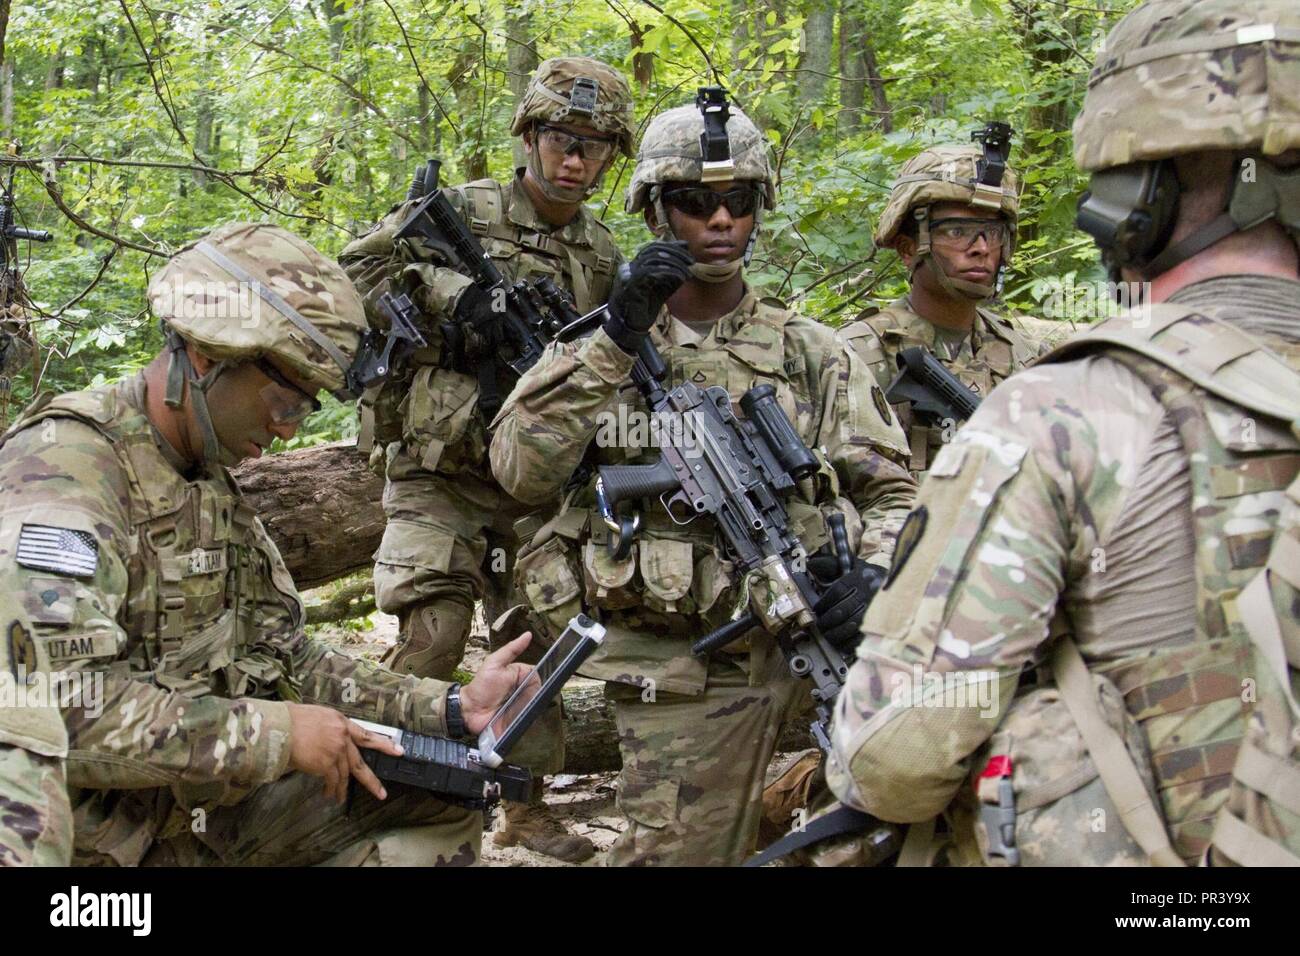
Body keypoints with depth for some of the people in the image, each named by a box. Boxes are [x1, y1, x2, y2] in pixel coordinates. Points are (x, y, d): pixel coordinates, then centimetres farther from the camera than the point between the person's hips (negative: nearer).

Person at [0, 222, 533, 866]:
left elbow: (283, 661, 11)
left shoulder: (213, 486, 10)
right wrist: (276, 734, -24)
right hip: (99, 839, -9)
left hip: (206, 800, 9)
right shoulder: (59, 469, -19)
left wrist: (450, 708, -1)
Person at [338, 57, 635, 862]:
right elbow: (351, 275, -6)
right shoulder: (459, 212, -3)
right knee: (432, 641, -15)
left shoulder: (604, 259, 11)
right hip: (439, 474, -5)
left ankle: (530, 809, 27)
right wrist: (445, 288, -18)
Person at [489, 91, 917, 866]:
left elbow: (889, 490, 9)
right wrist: (617, 341, -15)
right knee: (678, 850, -4)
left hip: (806, 636, 2)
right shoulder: (598, 348, 7)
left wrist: (874, 572, -12)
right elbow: (523, 472, -9)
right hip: (678, 672, -2)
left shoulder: (811, 352, 10)